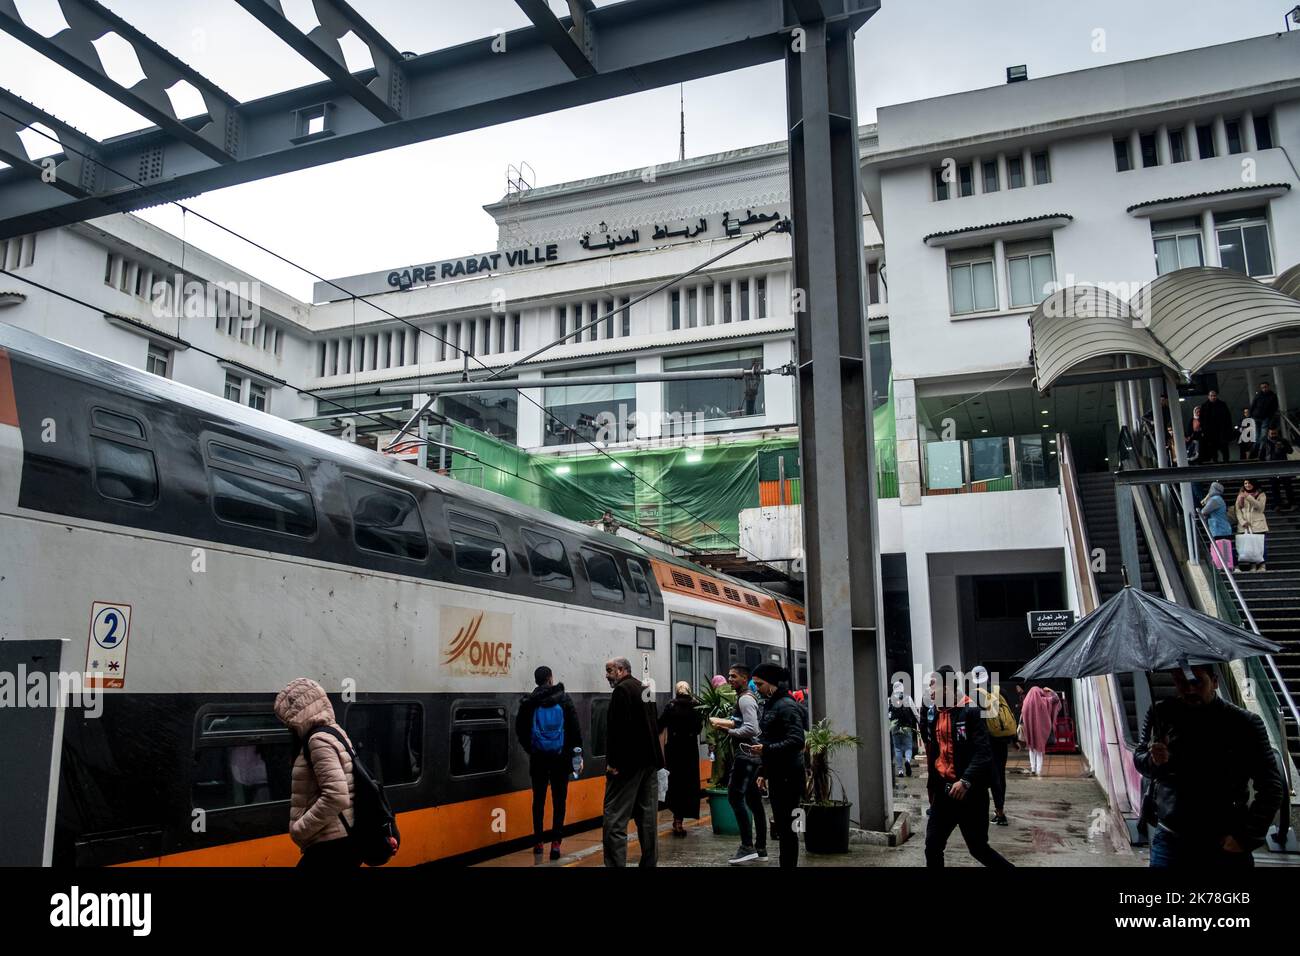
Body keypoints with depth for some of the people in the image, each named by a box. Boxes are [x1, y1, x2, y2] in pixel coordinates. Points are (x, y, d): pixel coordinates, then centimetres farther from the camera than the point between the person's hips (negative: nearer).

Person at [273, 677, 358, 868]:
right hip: (343, 842, 10)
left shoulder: (319, 741, -15)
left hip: (332, 846, -10)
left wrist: (300, 828, -16)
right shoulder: (334, 732, 15)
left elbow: (336, 797, -25)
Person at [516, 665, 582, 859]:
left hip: (538, 759, 1)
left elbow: (520, 730, -2)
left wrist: (530, 749, 12)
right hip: (560, 758, -1)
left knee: (539, 800, 12)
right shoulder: (564, 699, -3)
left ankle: (538, 843, 16)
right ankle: (555, 843, -2)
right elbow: (575, 728, -5)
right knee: (559, 801, 5)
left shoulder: (528, 702, -4)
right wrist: (578, 754, 1)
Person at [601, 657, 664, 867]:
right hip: (650, 761, 9)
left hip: (628, 763, -9)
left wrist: (613, 761, -19)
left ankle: (616, 863, -15)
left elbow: (618, 728, -20)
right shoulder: (646, 689, 16)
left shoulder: (622, 690, -12)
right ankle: (648, 862, 15)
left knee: (614, 818, -9)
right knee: (647, 815, 12)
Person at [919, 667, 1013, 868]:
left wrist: (966, 781, -28)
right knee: (932, 847, 6)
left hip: (970, 791, -6)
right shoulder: (931, 713, 8)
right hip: (943, 789, 6)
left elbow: (983, 752, -19)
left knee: (978, 848, 4)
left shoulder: (970, 711, -12)